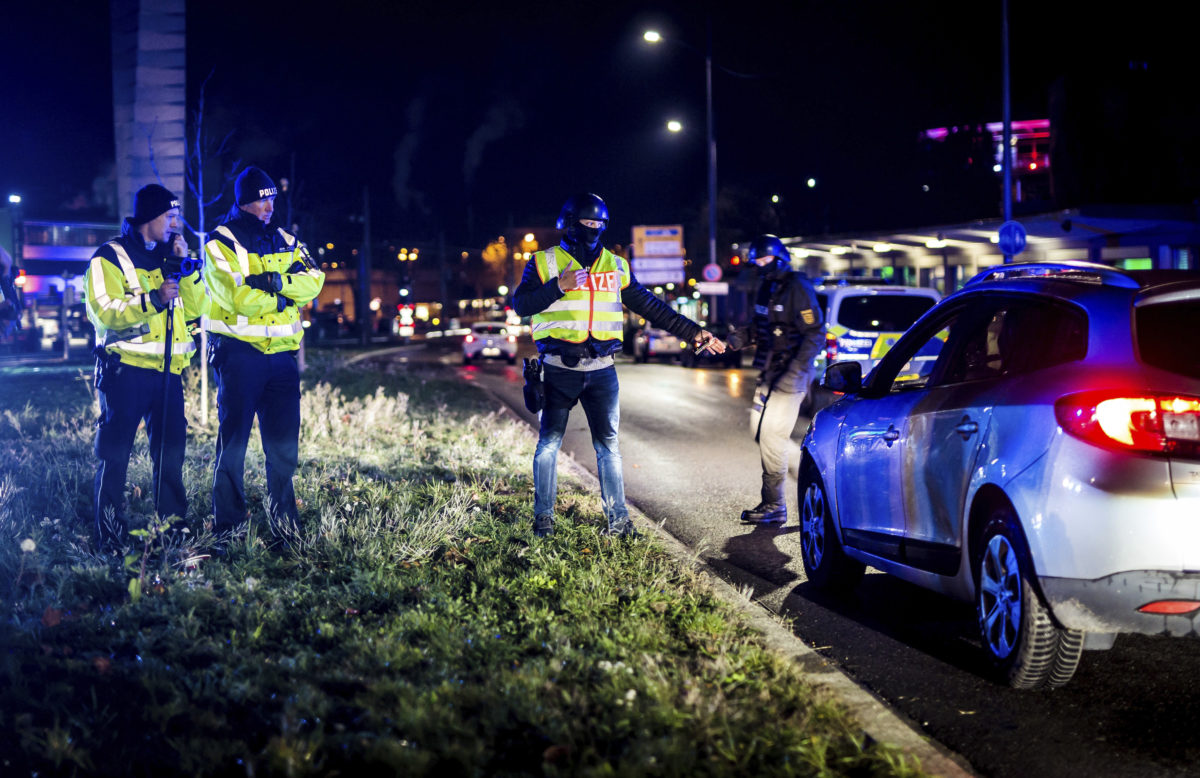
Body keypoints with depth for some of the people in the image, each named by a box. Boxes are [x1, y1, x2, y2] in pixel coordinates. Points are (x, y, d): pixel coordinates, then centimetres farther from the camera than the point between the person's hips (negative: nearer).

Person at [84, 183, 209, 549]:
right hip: (126, 370, -6)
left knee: (171, 451, 9)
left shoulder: (169, 257, 17)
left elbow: (197, 308, 11)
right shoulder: (110, 257, -3)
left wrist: (185, 265, 0)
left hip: (168, 372, 6)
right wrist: (152, 299, -25)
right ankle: (110, 538, 1)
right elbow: (103, 311, -17)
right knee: (114, 454, -4)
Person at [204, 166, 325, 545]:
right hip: (239, 352, -5)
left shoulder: (285, 241, 15)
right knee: (233, 441, -2)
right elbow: (238, 297, -16)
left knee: (284, 443, 6)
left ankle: (283, 522, 15)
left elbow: (313, 281, -2)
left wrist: (275, 280, -17)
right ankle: (227, 525, 4)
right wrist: (284, 296, -6)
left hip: (281, 353, 5)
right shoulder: (221, 243, -2)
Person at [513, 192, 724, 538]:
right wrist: (558, 287, -20)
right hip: (559, 368, -2)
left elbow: (651, 307, 14)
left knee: (607, 444, 4)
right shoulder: (545, 262, 3)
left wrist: (693, 332, 10)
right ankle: (543, 516, 13)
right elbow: (521, 305, -7)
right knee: (549, 442, 3)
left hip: (601, 370, 3)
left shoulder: (616, 266, 12)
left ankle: (618, 519, 8)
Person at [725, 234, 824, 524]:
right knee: (760, 430, 10)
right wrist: (736, 339, 3)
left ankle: (774, 506, -2)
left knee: (773, 435, -10)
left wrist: (794, 373, -23)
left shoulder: (798, 288, -14)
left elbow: (815, 334, -17)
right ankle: (771, 501, 21)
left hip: (790, 376, -9)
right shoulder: (765, 288, 13)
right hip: (769, 374, 9)